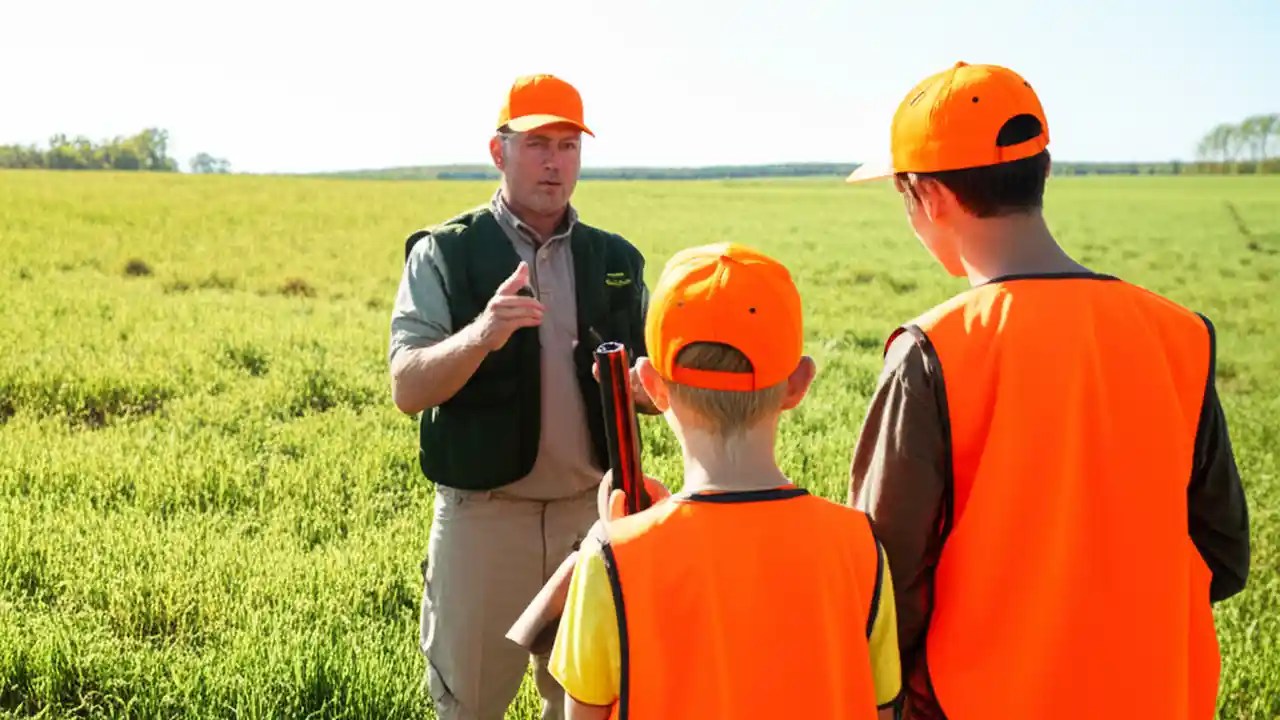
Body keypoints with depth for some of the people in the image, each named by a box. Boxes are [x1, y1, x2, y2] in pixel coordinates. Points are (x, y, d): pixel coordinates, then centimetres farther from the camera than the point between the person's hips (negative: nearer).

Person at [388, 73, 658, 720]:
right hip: (482, 513, -3)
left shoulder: (615, 260, 6)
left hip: (592, 509, 3)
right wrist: (481, 334, -33)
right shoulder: (445, 254, -5)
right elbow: (407, 389, -14)